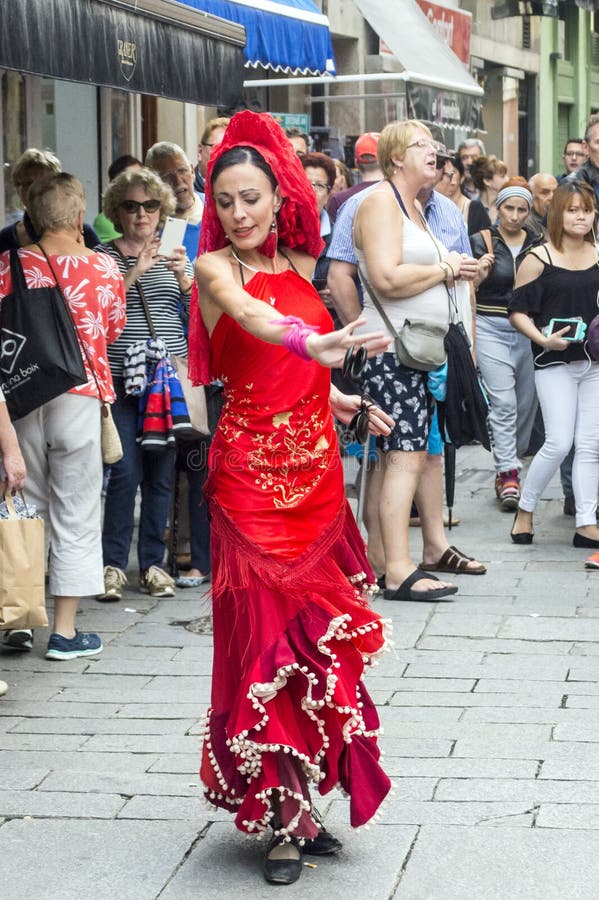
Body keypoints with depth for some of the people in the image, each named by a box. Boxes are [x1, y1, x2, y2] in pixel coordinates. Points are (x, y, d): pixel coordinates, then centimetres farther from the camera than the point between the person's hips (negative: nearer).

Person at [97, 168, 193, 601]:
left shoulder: (177, 255, 13)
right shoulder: (104, 256, 4)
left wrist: (186, 279, -11)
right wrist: (135, 272, -17)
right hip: (122, 380, -3)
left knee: (162, 472, 5)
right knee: (126, 471, -9)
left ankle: (153, 562, 14)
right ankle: (114, 563, 1)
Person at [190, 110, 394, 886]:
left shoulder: (298, 264, 11)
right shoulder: (215, 268, -8)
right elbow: (249, 317, -32)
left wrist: (344, 401, 14)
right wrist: (312, 341, -49)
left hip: (314, 465, 6)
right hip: (252, 469, -6)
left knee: (319, 632, 7)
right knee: (267, 631, -6)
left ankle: (303, 799, 16)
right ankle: (280, 815, 1)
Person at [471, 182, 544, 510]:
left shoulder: (539, 244, 8)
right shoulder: (481, 242, 0)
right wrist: (480, 273, -20)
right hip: (492, 328, -3)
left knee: (526, 402, 6)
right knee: (503, 402, -11)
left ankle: (509, 464, 23)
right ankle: (508, 474, -10)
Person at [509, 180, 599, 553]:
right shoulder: (539, 259, -5)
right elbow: (518, 311, -4)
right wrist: (542, 339, -18)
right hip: (555, 363, -4)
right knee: (559, 443, -9)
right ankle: (525, 509, 12)